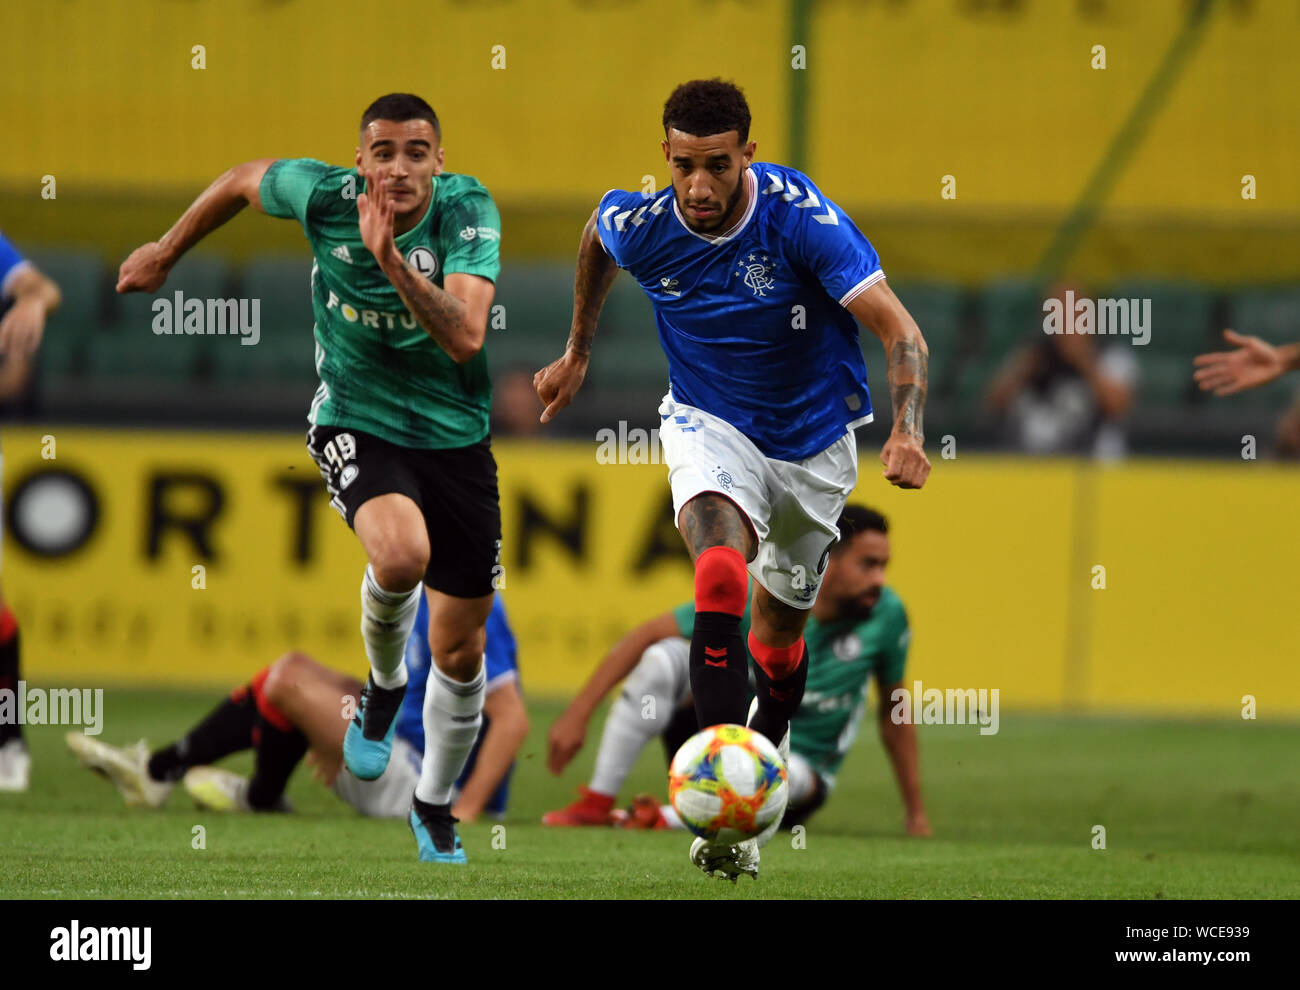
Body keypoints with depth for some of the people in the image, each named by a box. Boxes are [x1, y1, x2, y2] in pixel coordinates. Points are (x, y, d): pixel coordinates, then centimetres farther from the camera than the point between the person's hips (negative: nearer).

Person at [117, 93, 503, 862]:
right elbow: (246, 180, 9)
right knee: (402, 552, -35)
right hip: (357, 422, -1)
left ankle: (436, 806, 35)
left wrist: (391, 261, -40)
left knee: (461, 651, 8)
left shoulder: (469, 209, -17)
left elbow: (466, 337, -30)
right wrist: (167, 252, 20)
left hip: (456, 437, 1)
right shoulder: (323, 195, -14)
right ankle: (384, 687, -1)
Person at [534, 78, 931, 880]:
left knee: (780, 640, 14)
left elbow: (899, 329, -31)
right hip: (709, 425, 0)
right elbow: (594, 239, 10)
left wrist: (908, 430, -48)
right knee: (721, 581, -30)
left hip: (813, 444, 0)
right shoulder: (638, 225, -18)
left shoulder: (802, 217, -27)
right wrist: (579, 351, 18)